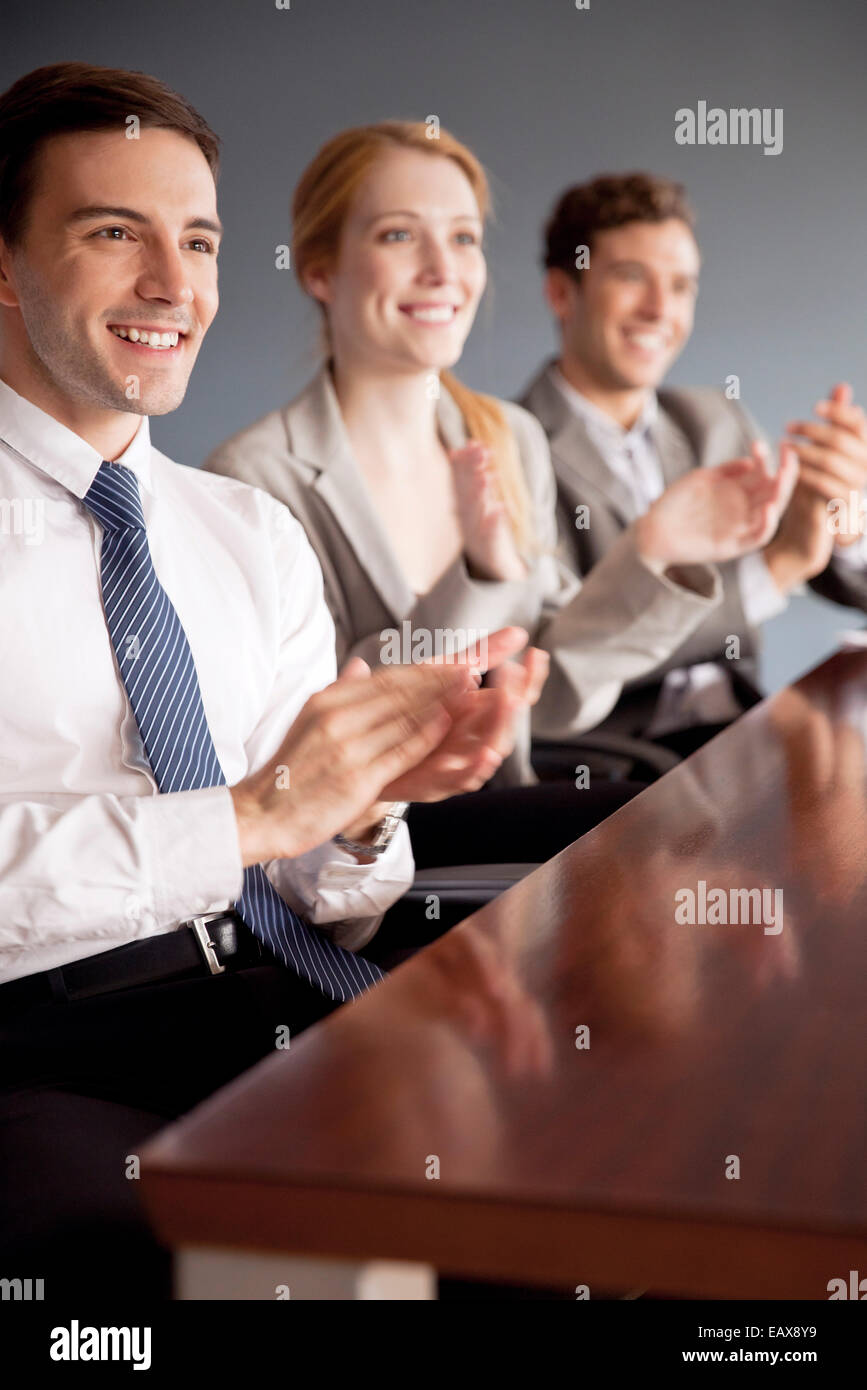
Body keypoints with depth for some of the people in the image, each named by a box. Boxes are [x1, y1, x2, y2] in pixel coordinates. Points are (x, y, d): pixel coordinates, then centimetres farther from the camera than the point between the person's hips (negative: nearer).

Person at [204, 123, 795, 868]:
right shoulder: (258, 477, -13)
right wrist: (475, 582, -27)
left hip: (502, 821, 6)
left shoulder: (514, 442, 7)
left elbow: (553, 696, 4)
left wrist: (650, 553, -11)